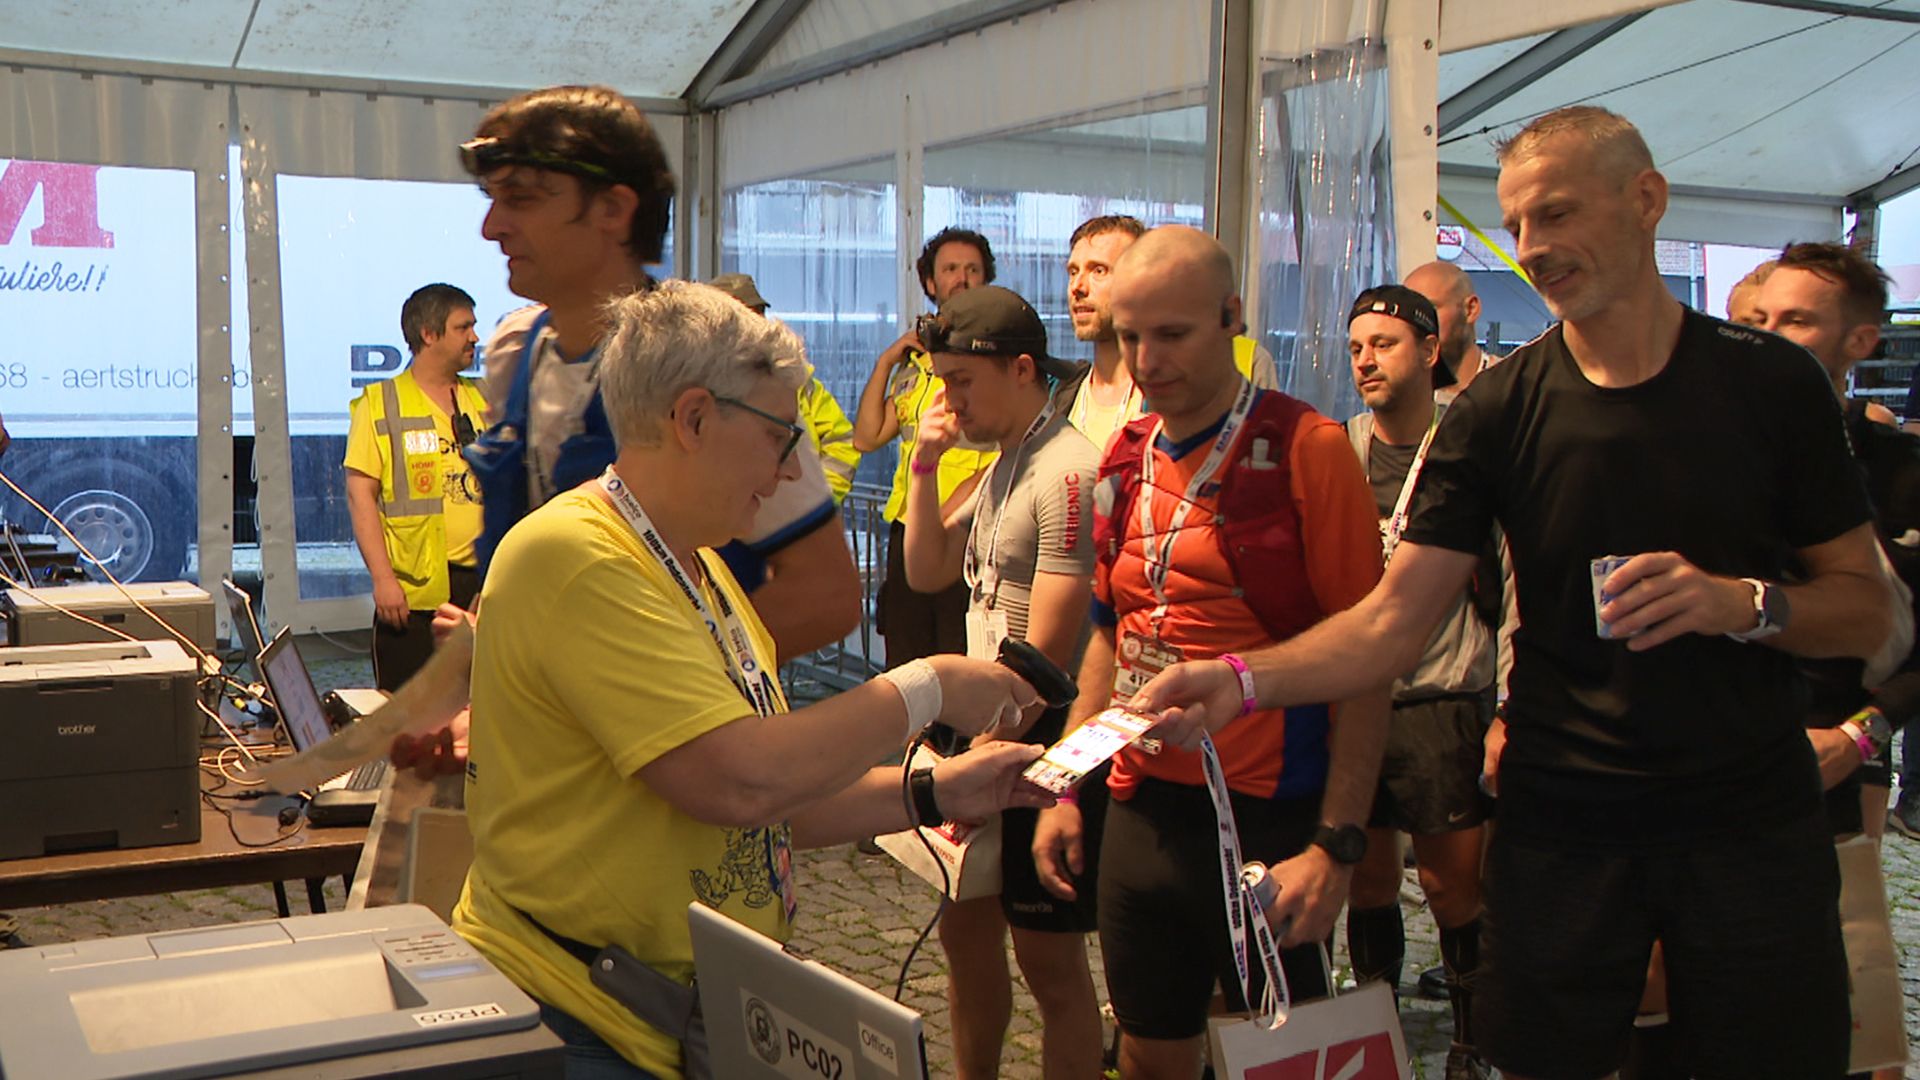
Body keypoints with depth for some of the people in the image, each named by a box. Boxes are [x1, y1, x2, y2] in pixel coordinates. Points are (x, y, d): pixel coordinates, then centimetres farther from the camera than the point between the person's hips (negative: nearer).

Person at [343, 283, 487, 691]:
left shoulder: (485, 400, 13)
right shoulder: (379, 404, 1)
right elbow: (360, 495, -4)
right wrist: (382, 578, -12)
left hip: (485, 583, 4)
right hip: (413, 589, -4)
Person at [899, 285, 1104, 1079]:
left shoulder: (1068, 472, -18)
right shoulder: (1002, 464, 12)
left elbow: (1046, 650, -21)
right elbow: (927, 572, 14)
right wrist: (924, 466, 3)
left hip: (1047, 739, -9)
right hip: (991, 730, 9)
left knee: (1048, 958, 1)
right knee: (966, 930, 17)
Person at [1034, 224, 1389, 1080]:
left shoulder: (1305, 447, -10)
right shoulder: (1124, 462, 8)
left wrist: (1337, 844, -18)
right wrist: (1064, 790, 13)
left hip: (1268, 821, -5)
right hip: (1141, 814, 6)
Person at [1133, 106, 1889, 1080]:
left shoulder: (1769, 383, -2)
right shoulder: (1500, 409, -2)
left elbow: (1866, 609, 2)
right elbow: (1393, 622, -6)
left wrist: (1744, 603, -19)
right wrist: (1242, 680, -22)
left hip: (1753, 822, 0)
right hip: (1561, 824, 0)